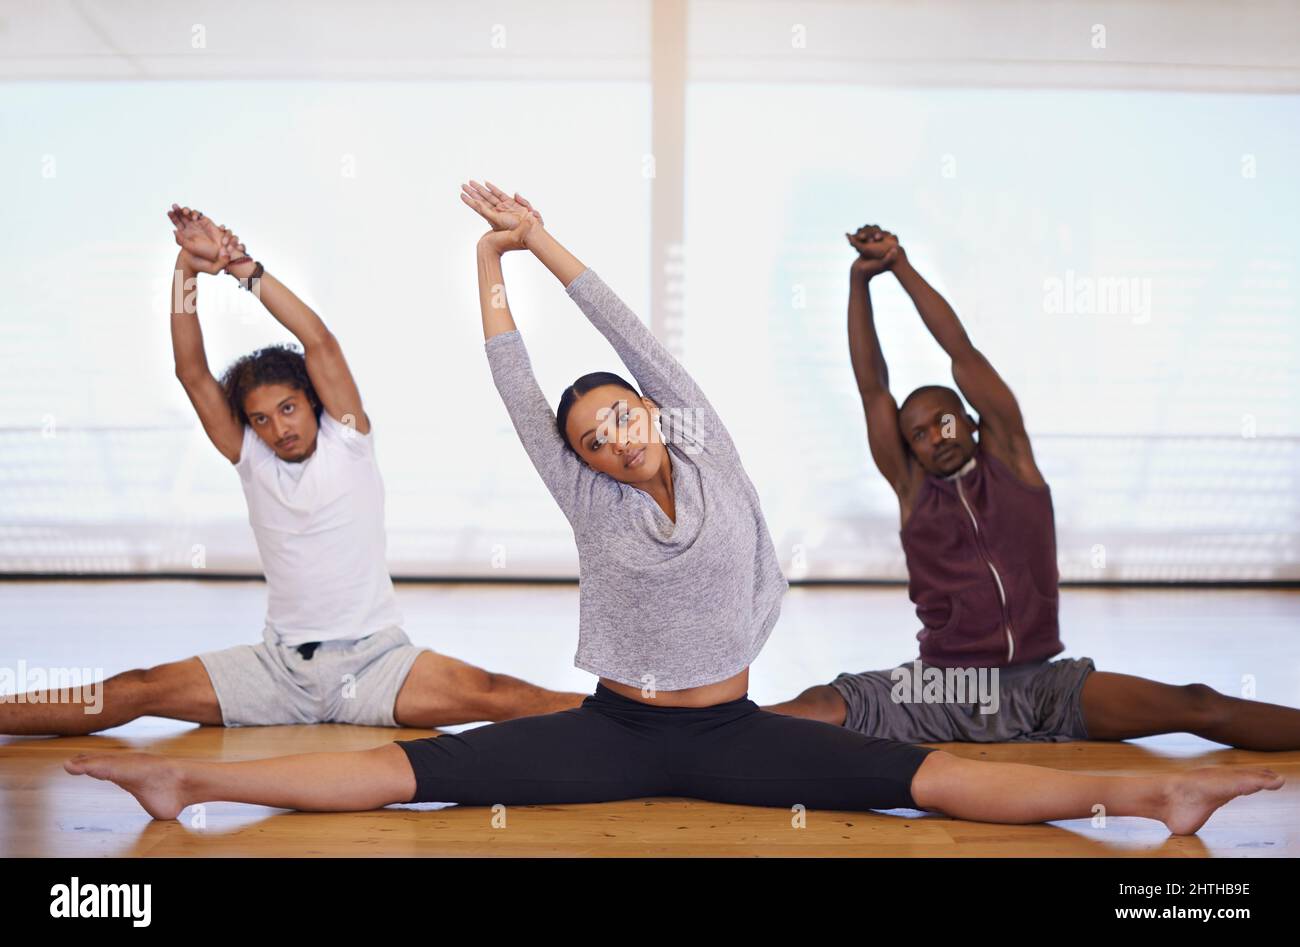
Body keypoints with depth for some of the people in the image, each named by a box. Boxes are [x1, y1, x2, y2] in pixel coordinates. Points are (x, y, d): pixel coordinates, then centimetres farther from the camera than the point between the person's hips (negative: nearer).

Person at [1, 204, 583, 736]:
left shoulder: (348, 442, 1)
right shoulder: (251, 461, 7)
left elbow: (320, 344, -12)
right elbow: (191, 372, -2)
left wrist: (247, 270, -15)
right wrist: (187, 269, -12)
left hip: (375, 659, -3)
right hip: (279, 667, 3)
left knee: (490, 695, -26)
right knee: (136, 692, -9)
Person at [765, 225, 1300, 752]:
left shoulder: (1009, 456, 9)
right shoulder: (911, 488, 8)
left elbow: (963, 354, 2)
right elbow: (872, 388, 1)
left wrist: (901, 266, 0)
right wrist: (860, 280, -5)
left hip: (1040, 686, 1)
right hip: (943, 691, 0)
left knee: (1197, 707, -14)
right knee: (819, 708, -25)